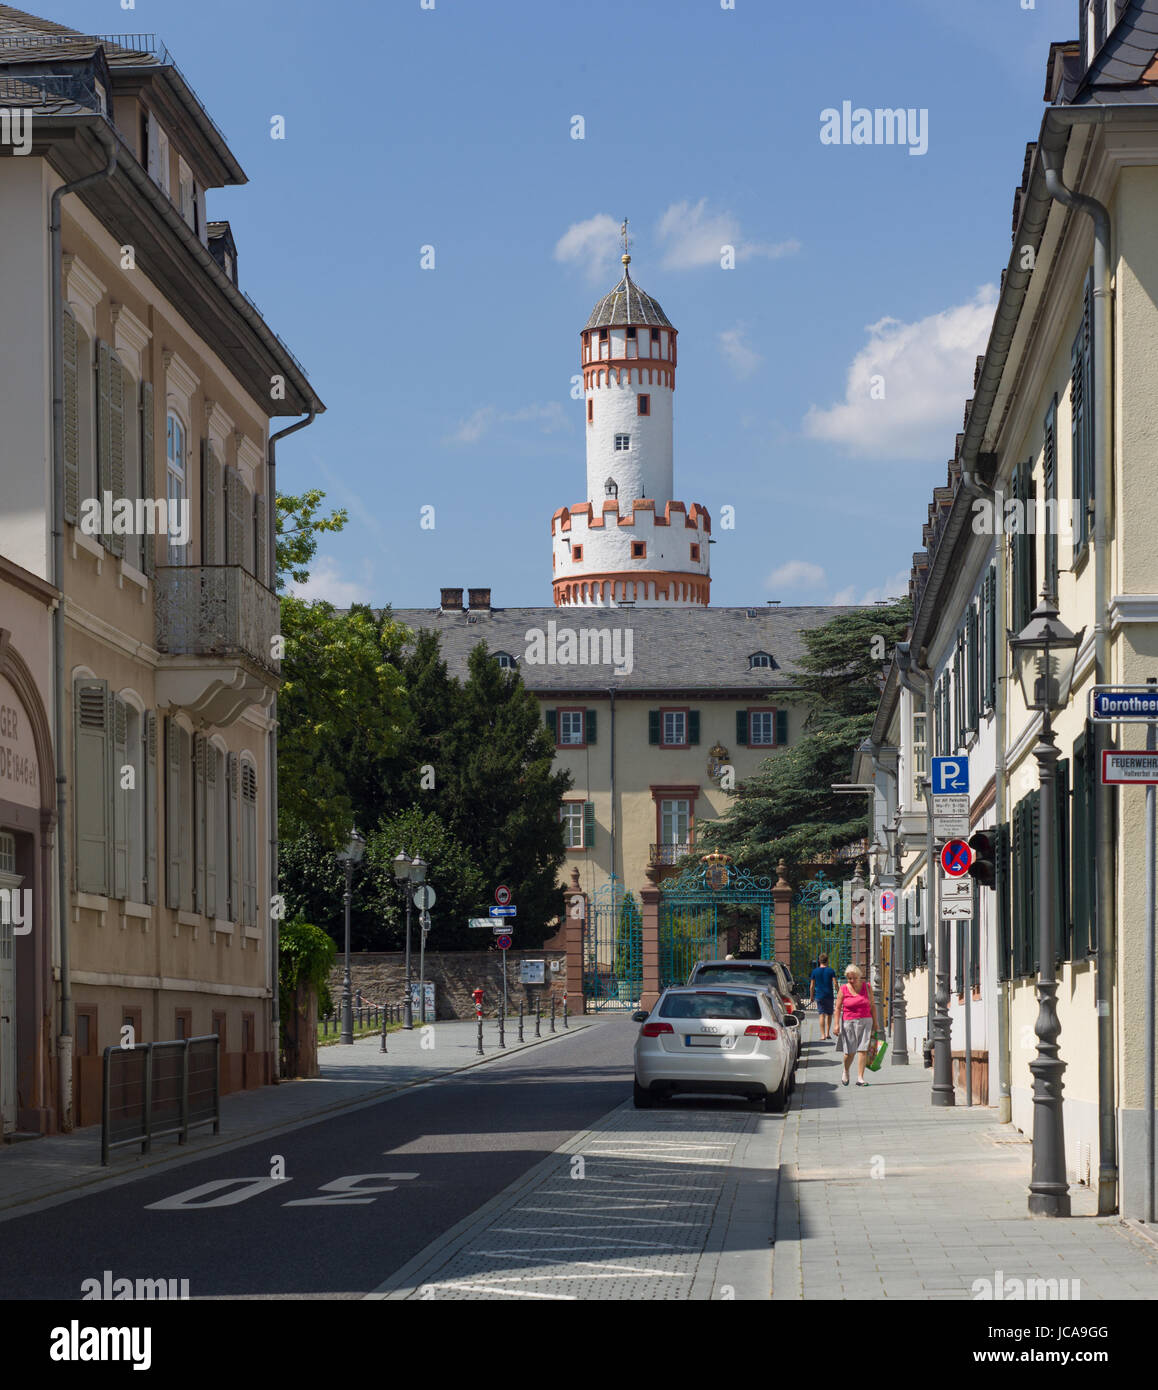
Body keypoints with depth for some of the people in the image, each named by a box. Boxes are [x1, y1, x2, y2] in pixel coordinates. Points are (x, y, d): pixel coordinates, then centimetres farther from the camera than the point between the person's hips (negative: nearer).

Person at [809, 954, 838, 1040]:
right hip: (829, 996, 0)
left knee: (822, 1015, 1)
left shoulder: (815, 971, 3)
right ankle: (828, 1033, 11)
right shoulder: (831, 971, -1)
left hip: (819, 996, 0)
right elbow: (835, 984, -7)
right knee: (829, 1014, 15)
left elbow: (812, 986, 3)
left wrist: (811, 996, 13)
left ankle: (823, 1035, -6)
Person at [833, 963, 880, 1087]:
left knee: (863, 1049, -8)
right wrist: (837, 1024, -6)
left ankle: (860, 1078, -6)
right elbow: (838, 1007, 1)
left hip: (865, 1021, 1)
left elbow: (872, 1005, 9)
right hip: (849, 1022, -1)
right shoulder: (843, 989, 0)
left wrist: (875, 1022, 7)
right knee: (849, 1052, 0)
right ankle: (846, 1072, 29)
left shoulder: (866, 987, 4)